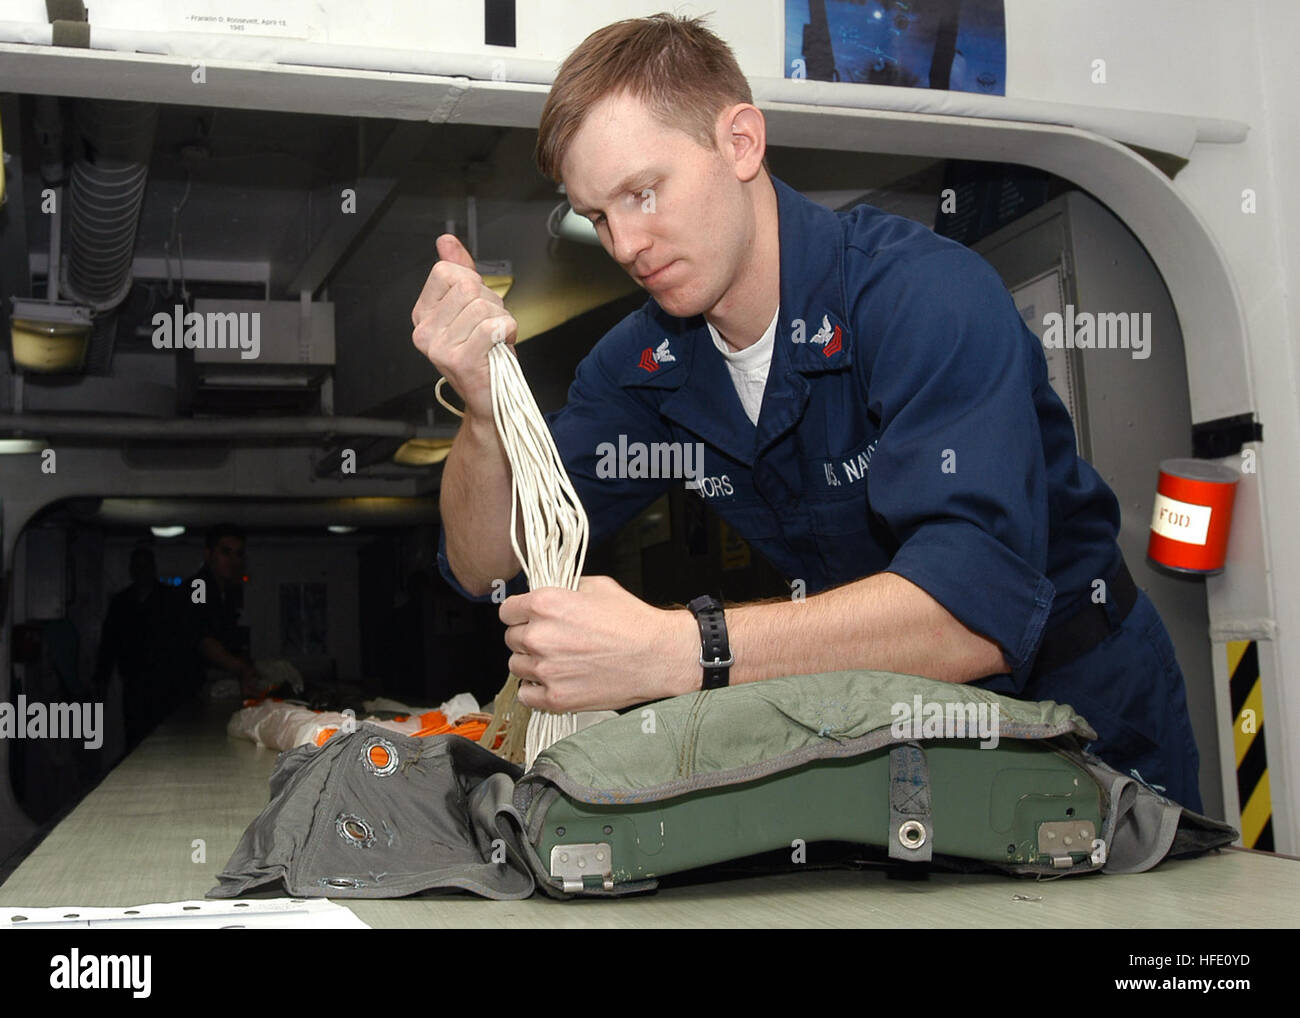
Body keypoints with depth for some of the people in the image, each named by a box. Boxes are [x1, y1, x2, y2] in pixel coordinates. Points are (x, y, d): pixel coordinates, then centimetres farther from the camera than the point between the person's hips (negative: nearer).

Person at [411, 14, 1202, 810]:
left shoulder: (928, 295, -24)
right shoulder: (644, 363, -3)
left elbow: (977, 609, -38)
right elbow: (490, 567, -3)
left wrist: (673, 651, -46)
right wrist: (486, 408, -24)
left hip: (1080, 710, -4)